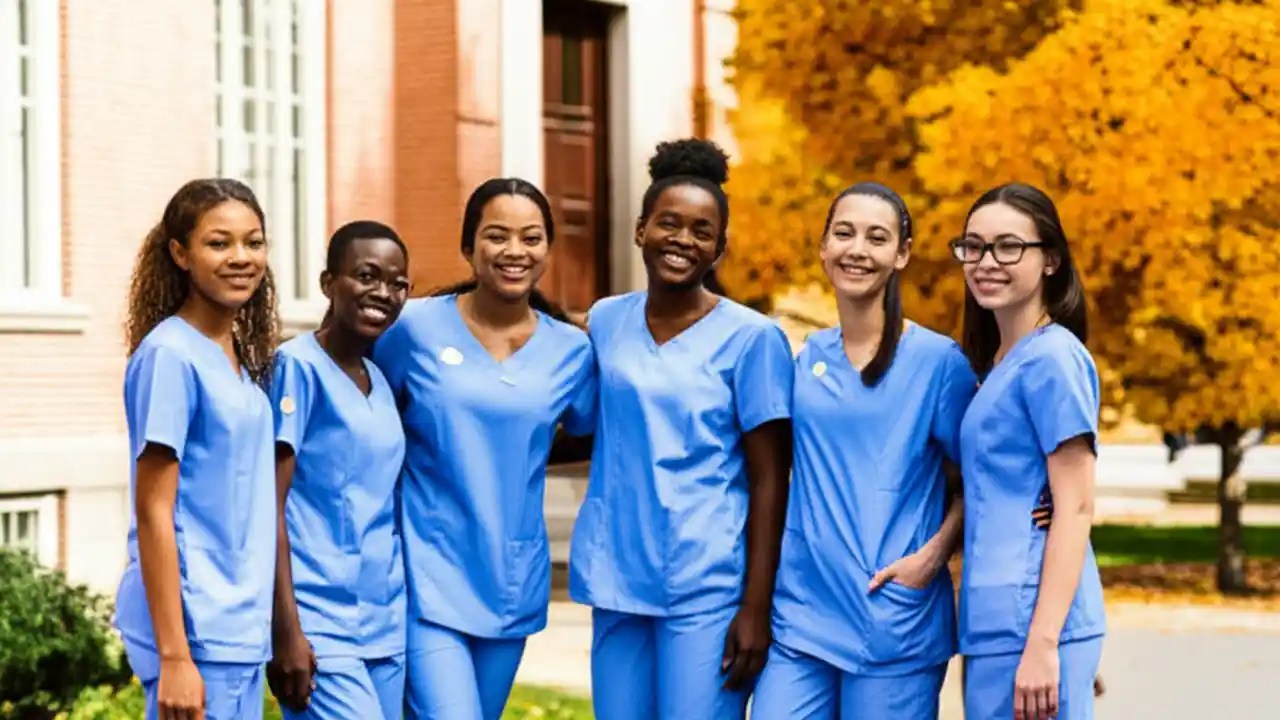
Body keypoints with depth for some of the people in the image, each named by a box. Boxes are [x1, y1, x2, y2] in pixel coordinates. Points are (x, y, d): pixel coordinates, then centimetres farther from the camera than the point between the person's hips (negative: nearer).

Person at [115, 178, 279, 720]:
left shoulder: (242, 357, 12)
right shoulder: (169, 355, -12)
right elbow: (153, 512, -15)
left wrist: (282, 629, 14)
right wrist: (173, 657, -19)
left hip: (242, 629, 8)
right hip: (196, 630, -8)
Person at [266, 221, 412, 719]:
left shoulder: (379, 379, 14)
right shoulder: (299, 366, -7)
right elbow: (269, 504, -12)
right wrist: (286, 630, -17)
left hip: (385, 625, 7)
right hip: (320, 625, -7)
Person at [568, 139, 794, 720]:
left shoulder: (750, 337, -4)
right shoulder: (604, 322, 8)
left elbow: (769, 481, -6)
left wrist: (757, 607, -11)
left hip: (707, 588, -4)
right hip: (618, 581, 4)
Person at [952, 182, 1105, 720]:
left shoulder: (1052, 358, -8)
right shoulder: (996, 363, 17)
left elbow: (1075, 507, -13)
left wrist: (1042, 644, -19)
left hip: (1032, 622, -9)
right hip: (996, 623, 9)